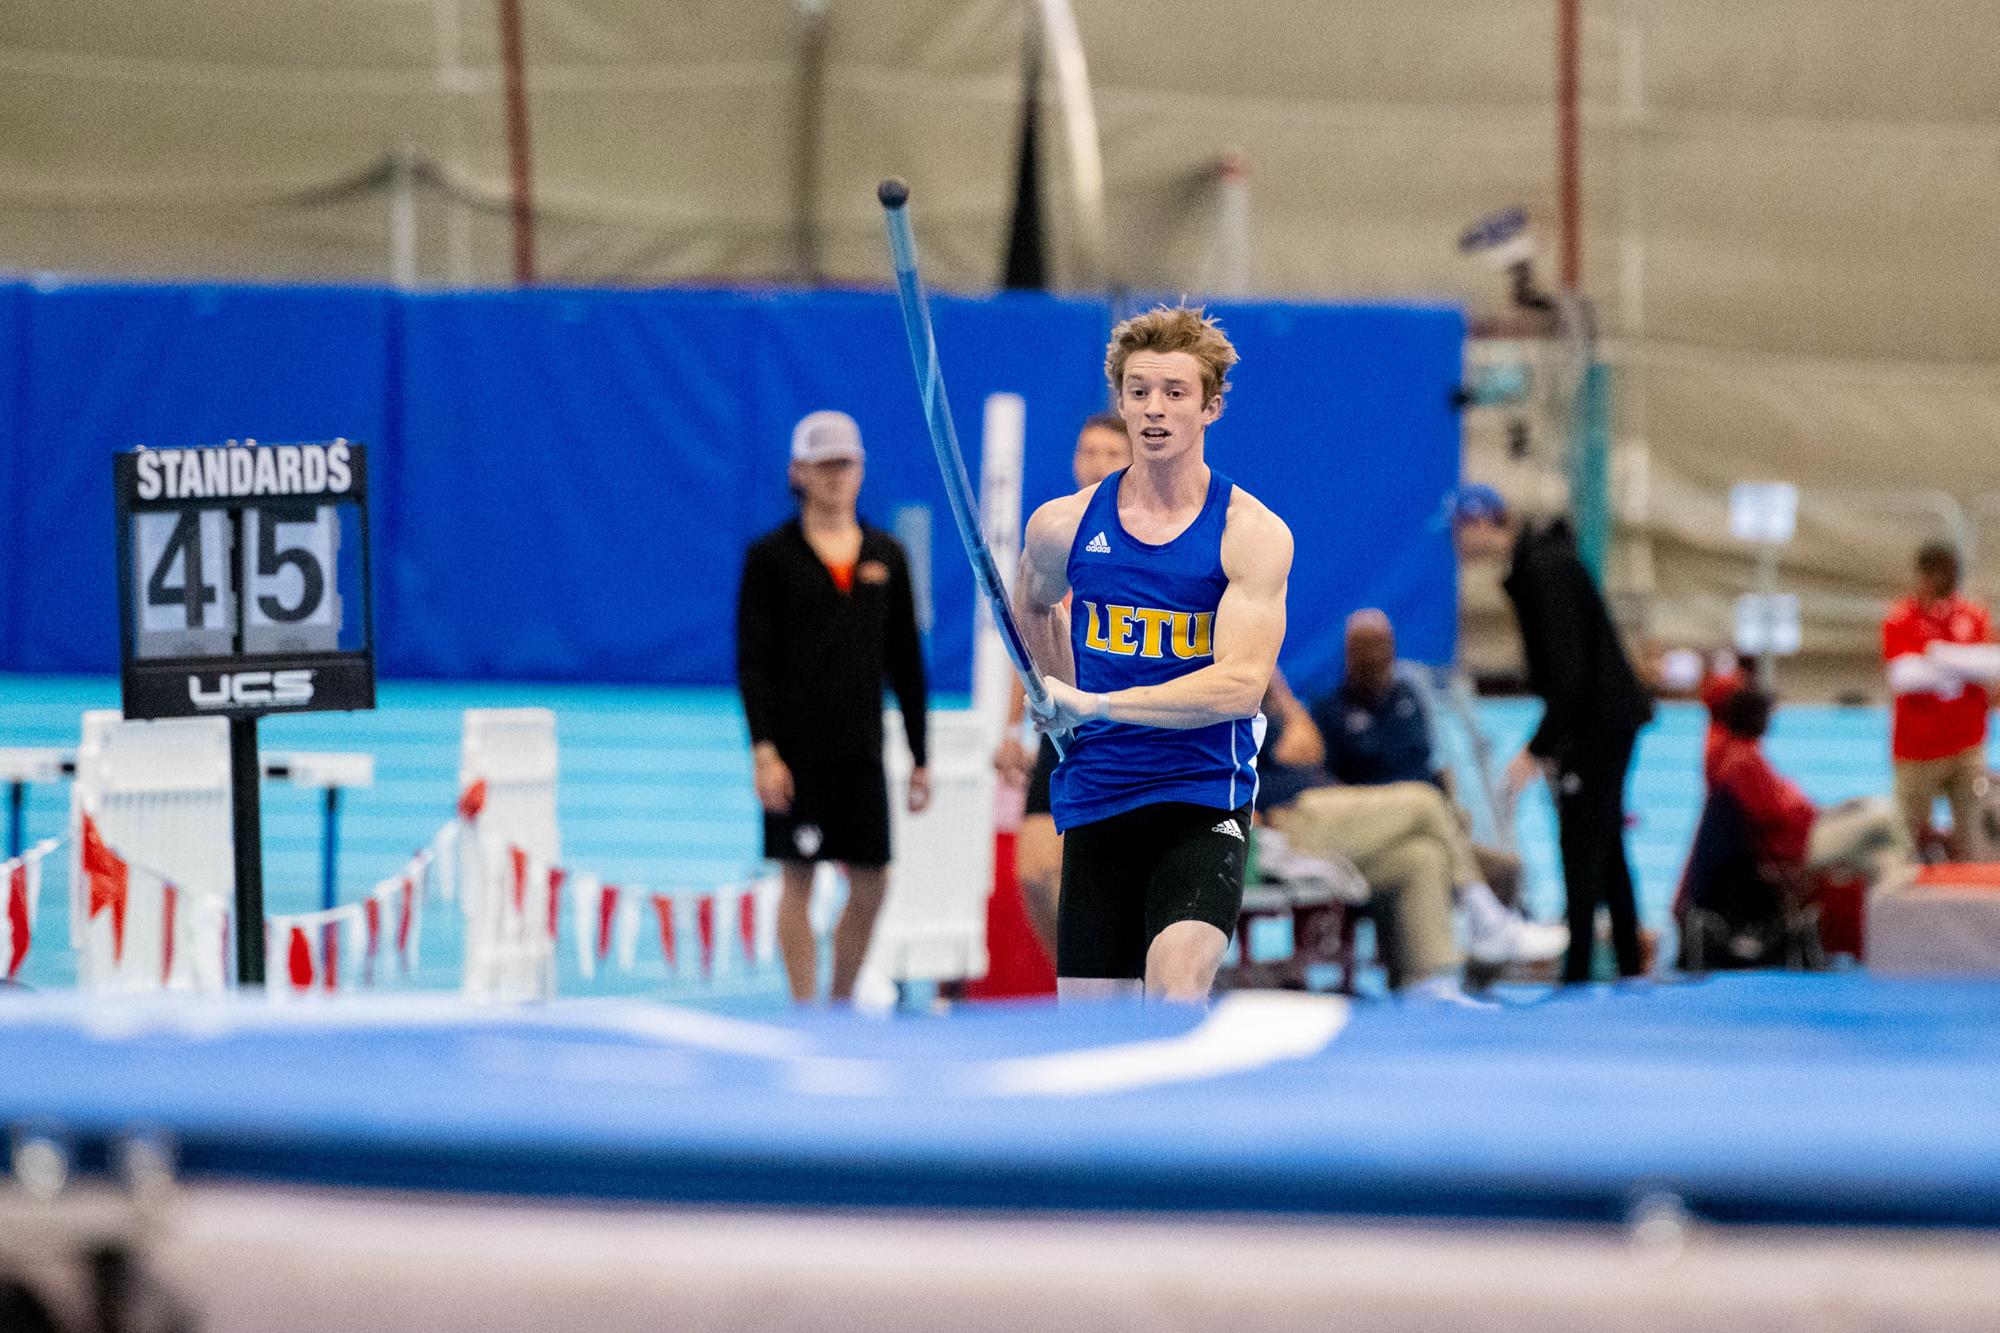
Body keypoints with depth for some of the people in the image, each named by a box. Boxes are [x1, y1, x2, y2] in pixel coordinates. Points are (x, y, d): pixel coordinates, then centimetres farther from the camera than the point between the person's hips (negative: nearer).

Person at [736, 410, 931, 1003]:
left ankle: (841, 1006, 16)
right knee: (798, 879, -3)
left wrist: (920, 757, 10)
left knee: (871, 884, 2)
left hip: (860, 747, 4)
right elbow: (752, 660, -4)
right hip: (796, 747, -3)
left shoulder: (885, 555, 10)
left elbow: (906, 662, 12)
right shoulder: (771, 556, 0)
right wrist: (763, 750, -13)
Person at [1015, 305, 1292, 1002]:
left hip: (1203, 795, -4)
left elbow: (1240, 683, -19)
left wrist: (1096, 704, -23)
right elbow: (1033, 605, 29)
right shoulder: (1062, 525, 4)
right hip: (1093, 802, 4)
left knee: (1176, 991, -27)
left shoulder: (1253, 533, -7)